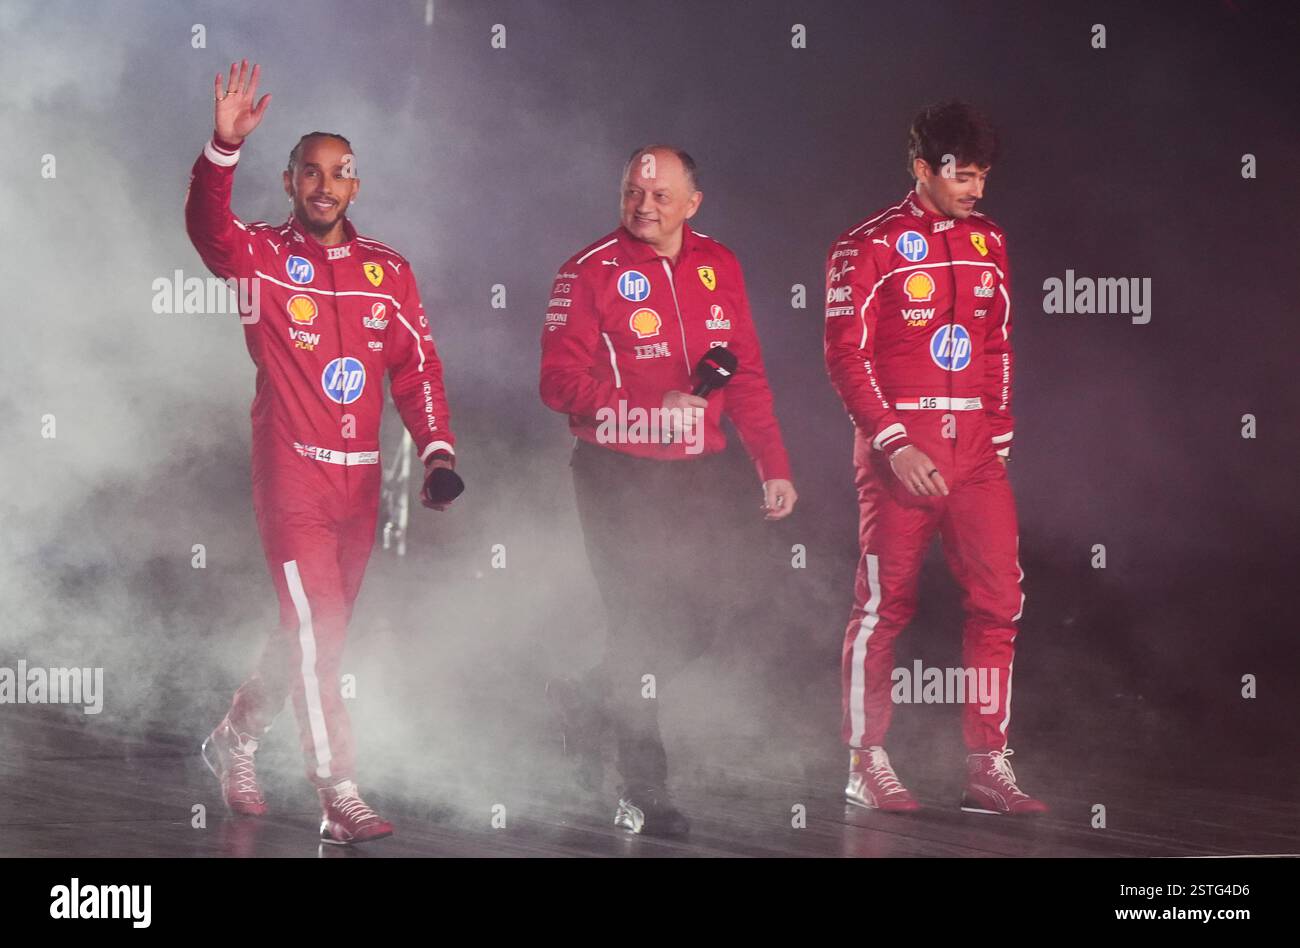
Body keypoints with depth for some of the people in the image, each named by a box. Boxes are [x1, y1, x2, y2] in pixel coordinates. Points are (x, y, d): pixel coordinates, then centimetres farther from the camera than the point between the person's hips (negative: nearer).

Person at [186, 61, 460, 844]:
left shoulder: (387, 271, 8)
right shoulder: (262, 256, -2)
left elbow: (417, 366, 7)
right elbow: (208, 227, -23)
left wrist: (438, 448, -6)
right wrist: (224, 147, -39)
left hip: (361, 477, 5)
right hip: (291, 471, -5)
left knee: (322, 631, 14)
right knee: (313, 631, -11)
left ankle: (237, 738, 37)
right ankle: (341, 801, -10)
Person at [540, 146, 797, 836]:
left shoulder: (718, 267, 8)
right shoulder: (590, 273, -8)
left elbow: (746, 376, 13)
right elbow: (561, 382, -13)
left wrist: (772, 464, 8)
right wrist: (652, 410, -24)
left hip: (697, 472, 5)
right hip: (618, 475, -5)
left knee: (691, 624, 7)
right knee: (644, 622, -5)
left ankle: (589, 705, 33)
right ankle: (643, 791, 8)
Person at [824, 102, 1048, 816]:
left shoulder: (988, 243, 13)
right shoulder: (869, 246, -4)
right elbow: (846, 355, -8)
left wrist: (999, 432, 13)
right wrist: (895, 444, -14)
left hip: (975, 448, 5)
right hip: (900, 447, -5)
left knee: (998, 600, -1)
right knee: (885, 605, 0)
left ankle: (986, 767, 5)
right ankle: (866, 763, 10)